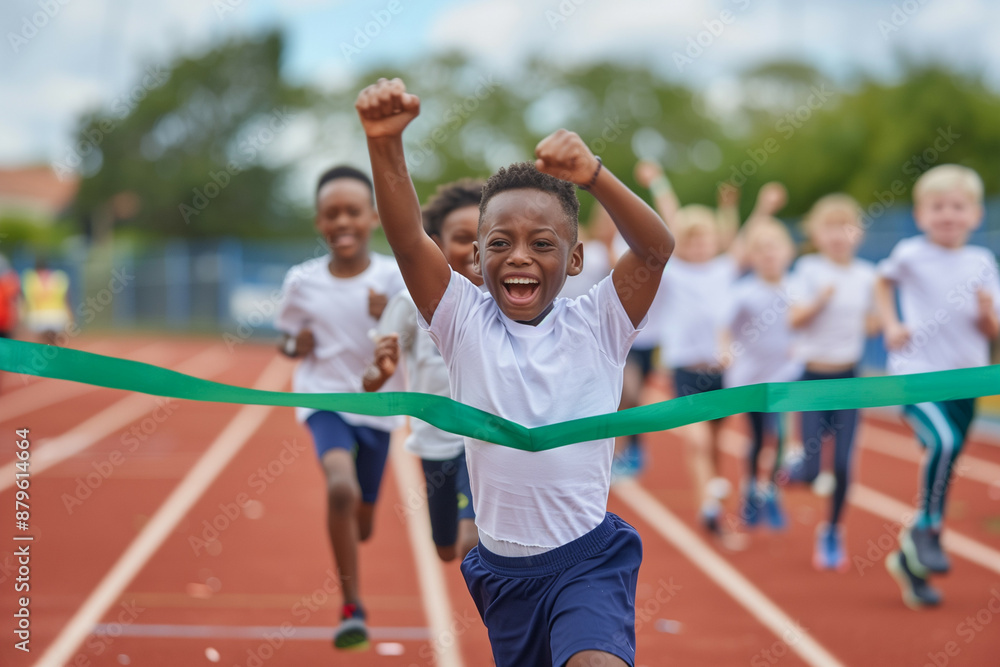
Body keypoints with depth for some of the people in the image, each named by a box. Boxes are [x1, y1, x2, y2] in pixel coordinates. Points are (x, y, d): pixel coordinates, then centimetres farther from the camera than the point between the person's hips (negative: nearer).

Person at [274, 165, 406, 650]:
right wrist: (294, 344, -11)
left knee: (361, 524, 12)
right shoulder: (302, 282, -3)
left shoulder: (394, 277, -8)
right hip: (325, 399, -1)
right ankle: (352, 606, -16)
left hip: (378, 407, 1)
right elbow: (286, 338, 12)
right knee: (341, 487, -29)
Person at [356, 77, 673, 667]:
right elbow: (407, 239, -16)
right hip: (503, 567, 3)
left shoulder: (596, 326, -5)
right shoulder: (466, 322, -2)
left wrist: (593, 175, -37)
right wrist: (385, 143, -32)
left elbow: (657, 248, -20)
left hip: (588, 558, -3)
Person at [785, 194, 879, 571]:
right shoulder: (809, 270, -7)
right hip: (812, 375, -3)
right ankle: (788, 470, 27)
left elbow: (870, 327, 12)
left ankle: (832, 532, 19)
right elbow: (795, 320, -11)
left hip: (847, 376, 3)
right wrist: (821, 300, -23)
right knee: (812, 470, -8)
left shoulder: (867, 276, 3)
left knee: (843, 464, 0)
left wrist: (879, 305, -5)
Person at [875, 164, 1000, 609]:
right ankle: (927, 529, -11)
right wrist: (891, 325, 6)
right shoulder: (911, 254, -4)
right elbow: (884, 281, 19)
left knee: (946, 459, 9)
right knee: (944, 442, -30)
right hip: (916, 373, -4)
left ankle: (910, 561, 25)